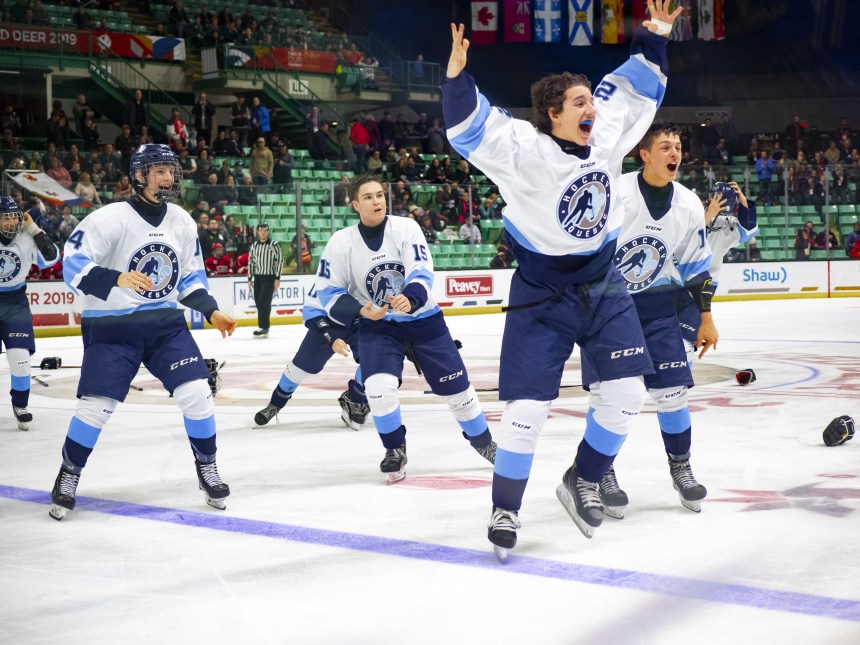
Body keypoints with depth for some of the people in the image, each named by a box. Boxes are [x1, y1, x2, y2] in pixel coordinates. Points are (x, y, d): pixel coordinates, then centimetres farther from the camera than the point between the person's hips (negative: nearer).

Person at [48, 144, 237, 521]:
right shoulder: (110, 219, -15)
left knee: (196, 392, -8)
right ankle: (68, 476, 14)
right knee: (96, 405, -9)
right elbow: (73, 265, -21)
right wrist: (116, 279, -36)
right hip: (111, 326, -4)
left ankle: (207, 469, 12)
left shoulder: (182, 222, 4)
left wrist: (211, 312, 4)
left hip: (166, 323, 4)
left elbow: (190, 276, 15)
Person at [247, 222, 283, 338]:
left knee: (264, 301, -15)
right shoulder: (254, 245, 10)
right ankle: (263, 327, 12)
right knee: (258, 302, 4)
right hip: (257, 277, 5)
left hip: (269, 277, -5)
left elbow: (280, 260, -7)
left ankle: (264, 328, -14)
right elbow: (251, 262, 13)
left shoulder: (274, 245, -5)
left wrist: (277, 278, -11)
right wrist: (250, 279, 10)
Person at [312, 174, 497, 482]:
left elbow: (422, 272, -21)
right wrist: (359, 311, -22)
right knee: (379, 387, -23)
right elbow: (327, 291, -6)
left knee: (455, 385, 5)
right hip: (376, 325, 0)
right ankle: (395, 450, 2)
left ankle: (483, 442, 29)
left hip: (423, 320, 1)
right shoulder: (342, 242, -12)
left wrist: (410, 299, -42)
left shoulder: (406, 228, -13)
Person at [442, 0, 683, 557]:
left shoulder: (605, 136, -4)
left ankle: (583, 482, 22)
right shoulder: (525, 152, -20)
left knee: (626, 395, 0)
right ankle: (505, 509, 10)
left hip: (603, 287, 6)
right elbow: (472, 129, -31)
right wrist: (457, 77, -45)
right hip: (542, 296, -5)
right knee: (527, 410, -8)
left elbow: (633, 91, 11)